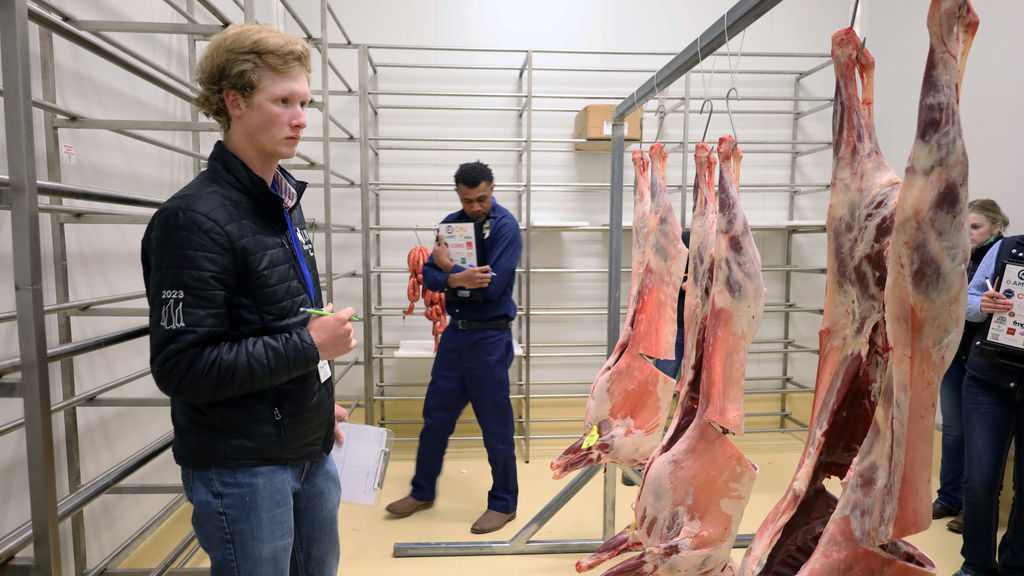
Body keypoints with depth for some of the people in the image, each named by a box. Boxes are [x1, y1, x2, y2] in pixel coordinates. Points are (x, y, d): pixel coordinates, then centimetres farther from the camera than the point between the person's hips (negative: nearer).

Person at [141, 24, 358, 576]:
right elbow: (180, 366, -22)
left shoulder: (283, 200, 9)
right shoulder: (195, 218, -19)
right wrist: (309, 346, -20)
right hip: (240, 468, -8)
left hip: (308, 450, 8)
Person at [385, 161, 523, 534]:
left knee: (496, 426, 5)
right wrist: (457, 279, -22)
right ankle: (423, 492, 35)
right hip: (454, 333, 6)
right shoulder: (451, 223, 7)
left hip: (489, 338, -6)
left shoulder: (505, 226, -11)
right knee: (435, 417, 16)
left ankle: (504, 503, 24)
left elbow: (492, 286, -20)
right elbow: (429, 277, -1)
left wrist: (448, 268, -9)